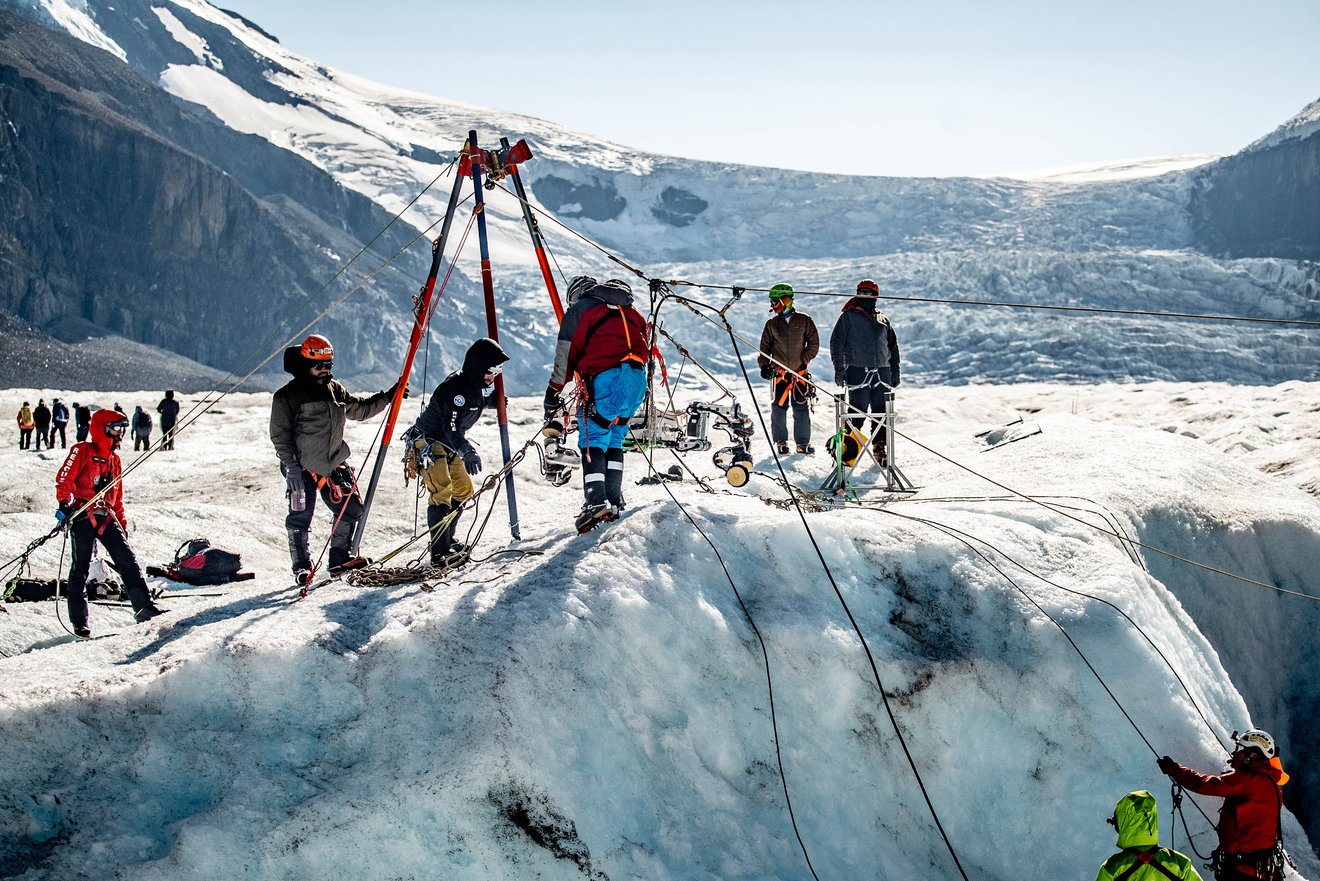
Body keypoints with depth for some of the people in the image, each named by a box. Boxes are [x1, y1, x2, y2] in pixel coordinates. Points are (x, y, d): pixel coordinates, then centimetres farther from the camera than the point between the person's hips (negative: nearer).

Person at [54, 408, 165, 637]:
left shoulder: (114, 459, 22)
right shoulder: (82, 451, 1)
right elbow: (65, 478, -9)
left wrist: (122, 523, 21)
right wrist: (64, 503, -22)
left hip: (107, 517, 6)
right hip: (82, 515, -6)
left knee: (127, 560, -10)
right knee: (80, 567, -1)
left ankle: (143, 606, -16)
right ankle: (79, 623, 3)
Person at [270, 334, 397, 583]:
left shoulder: (335, 389, 12)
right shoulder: (287, 395, -8)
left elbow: (360, 409, 21)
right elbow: (280, 434, -10)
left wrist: (386, 398, 9)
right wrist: (290, 465, -17)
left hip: (333, 464, 6)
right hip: (302, 467, -6)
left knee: (351, 509, 5)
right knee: (300, 518, -2)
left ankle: (340, 558, 19)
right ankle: (301, 567, 12)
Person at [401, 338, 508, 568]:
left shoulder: (479, 386, 2)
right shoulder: (456, 387, -28)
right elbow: (451, 427, -36)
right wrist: (467, 451, -47)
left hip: (449, 445, 10)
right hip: (427, 443, -10)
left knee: (463, 490, 12)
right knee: (441, 492, -19)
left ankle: (445, 539, 26)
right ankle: (440, 553, -21)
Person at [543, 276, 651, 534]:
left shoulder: (578, 311, 12)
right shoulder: (629, 312, 28)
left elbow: (566, 355, 6)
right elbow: (645, 348, 24)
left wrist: (552, 394, 10)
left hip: (605, 378, -6)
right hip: (637, 378, 6)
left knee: (593, 439, -6)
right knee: (614, 439, 16)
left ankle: (596, 502, -20)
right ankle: (614, 501, 12)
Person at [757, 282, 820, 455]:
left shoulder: (804, 321, 5)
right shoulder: (772, 324, 9)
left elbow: (813, 343, 4)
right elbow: (765, 347, 11)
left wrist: (803, 360, -7)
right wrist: (764, 365, -5)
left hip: (800, 373, -1)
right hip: (779, 373, 1)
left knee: (802, 409, -2)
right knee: (779, 409, -2)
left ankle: (803, 443, 7)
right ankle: (781, 442, 10)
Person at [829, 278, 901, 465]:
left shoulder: (883, 320, 17)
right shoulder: (848, 317, 4)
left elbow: (893, 347, 22)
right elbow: (836, 344, -1)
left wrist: (895, 372, 15)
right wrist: (839, 369, -11)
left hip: (882, 373, 4)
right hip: (857, 372, -4)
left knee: (881, 414, 2)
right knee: (858, 412, -10)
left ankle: (879, 450, 8)